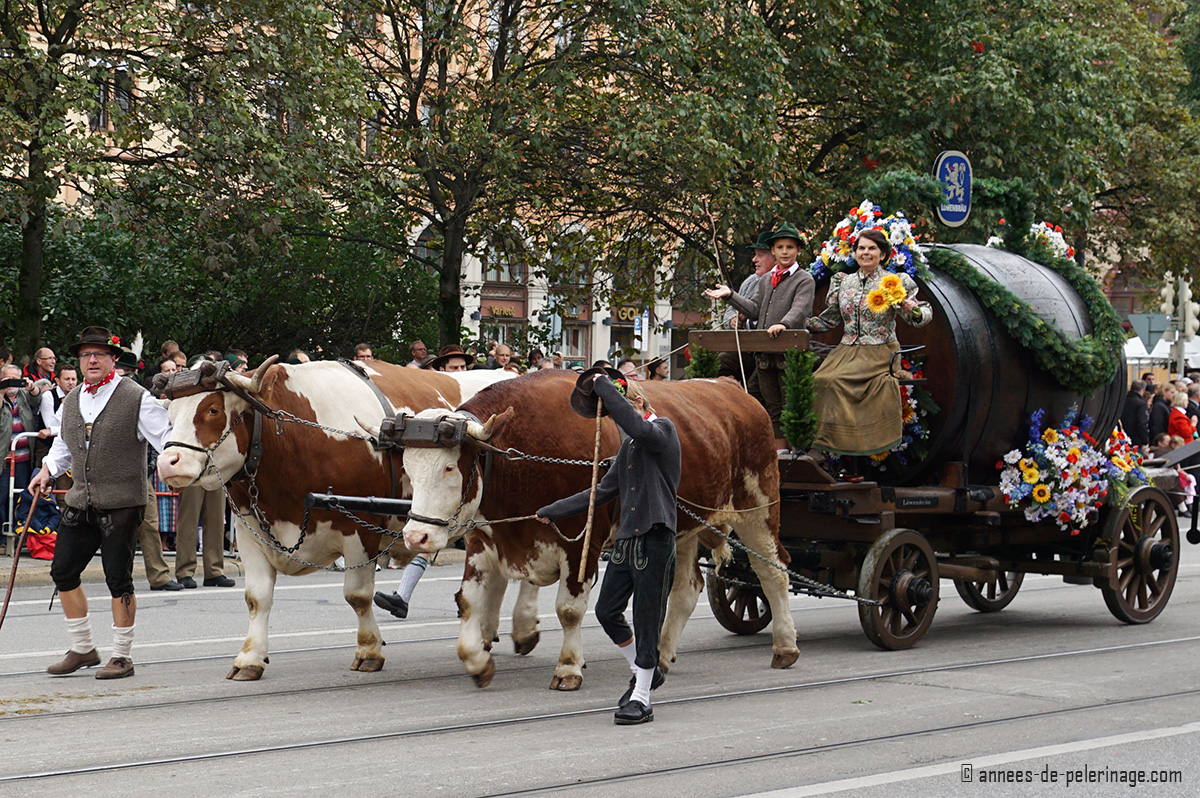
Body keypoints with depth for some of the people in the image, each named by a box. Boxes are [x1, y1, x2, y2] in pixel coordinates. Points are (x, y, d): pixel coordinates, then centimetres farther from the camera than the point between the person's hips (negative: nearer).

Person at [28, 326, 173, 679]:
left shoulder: (136, 398, -6)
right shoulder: (72, 400, 14)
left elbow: (167, 436, -8)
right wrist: (48, 470, 15)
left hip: (121, 504, -6)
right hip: (80, 503, 7)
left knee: (119, 580, -3)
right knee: (62, 572, 8)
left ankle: (122, 657, 9)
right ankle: (82, 649, 22)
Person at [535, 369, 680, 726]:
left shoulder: (663, 430, -8)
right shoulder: (628, 445, 17)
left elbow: (640, 428, -33)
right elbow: (603, 491, 23)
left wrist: (605, 387, -25)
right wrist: (554, 510, 23)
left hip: (655, 541, -8)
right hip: (626, 539, 8)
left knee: (646, 622, -3)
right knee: (607, 611, 11)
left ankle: (641, 700, 6)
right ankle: (644, 672, 30)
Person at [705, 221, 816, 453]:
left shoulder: (805, 279, -1)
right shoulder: (765, 281, 21)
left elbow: (799, 309, -18)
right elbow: (755, 310, 20)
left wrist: (783, 324, -37)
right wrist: (730, 295, 13)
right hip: (764, 352, 7)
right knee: (774, 408, 10)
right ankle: (779, 454, 15)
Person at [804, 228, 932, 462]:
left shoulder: (894, 283, 2)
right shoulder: (843, 282, 13)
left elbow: (917, 318, 0)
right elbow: (829, 319, 18)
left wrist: (913, 309, -24)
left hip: (879, 352, -5)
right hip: (846, 350, 5)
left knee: (835, 379, -26)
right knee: (819, 379, -22)